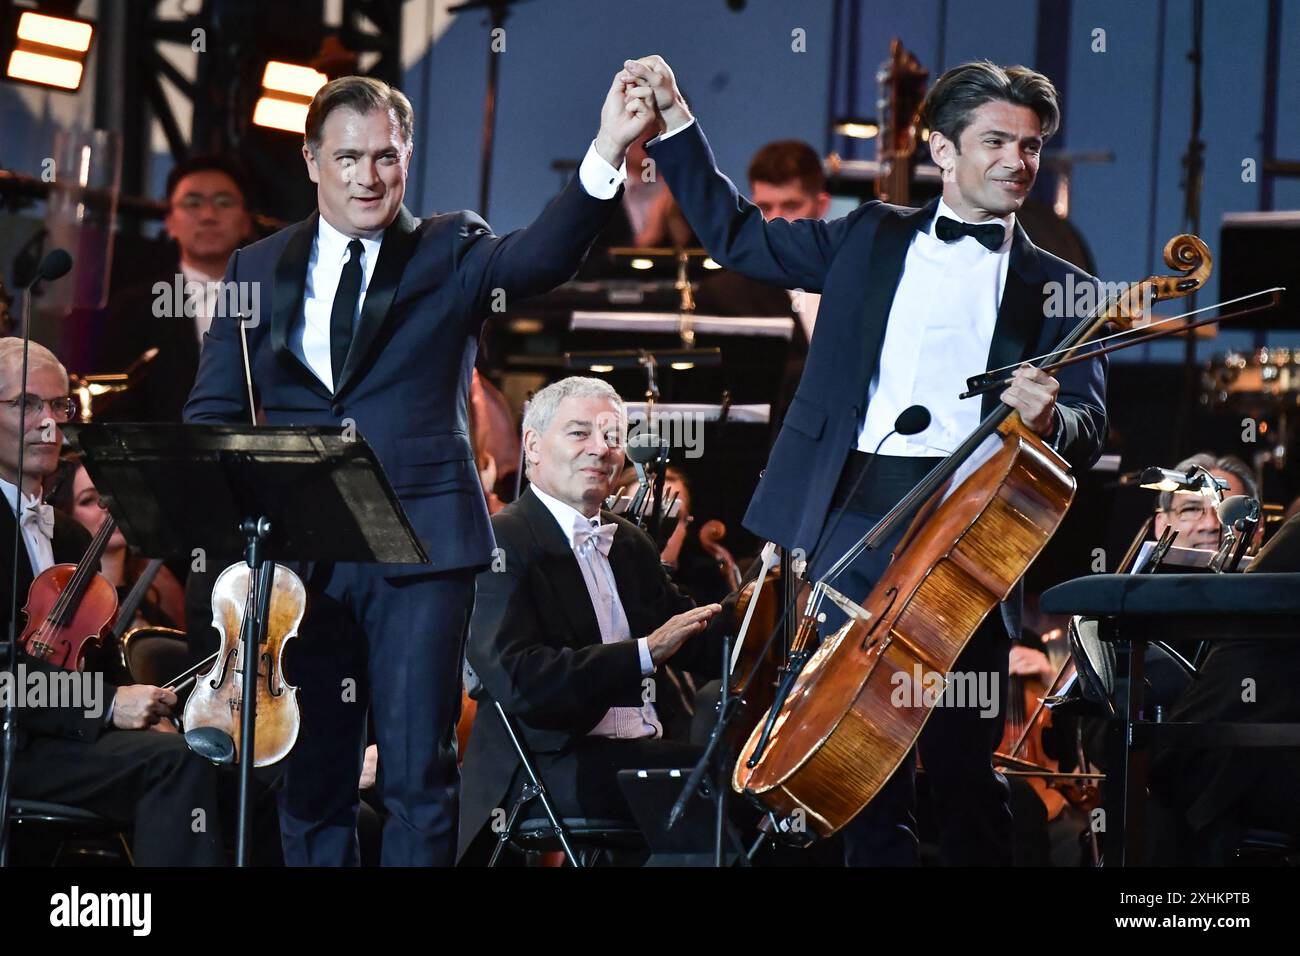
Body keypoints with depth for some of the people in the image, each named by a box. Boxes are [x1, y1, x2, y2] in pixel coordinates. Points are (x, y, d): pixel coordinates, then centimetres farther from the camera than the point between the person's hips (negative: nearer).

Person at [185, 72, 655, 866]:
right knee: (311, 776, 7)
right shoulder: (259, 270, 12)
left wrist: (606, 155, -33)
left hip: (419, 550, -3)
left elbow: (542, 257, -16)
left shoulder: (450, 254, 4)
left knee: (418, 771, -5)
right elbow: (213, 412, 12)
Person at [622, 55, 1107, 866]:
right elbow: (739, 236, 23)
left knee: (963, 761, -5)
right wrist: (675, 122, 17)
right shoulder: (874, 239, 17)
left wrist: (1049, 420, -22)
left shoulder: (1058, 290, 9)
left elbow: (1088, 429, 2)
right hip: (854, 517, 3)